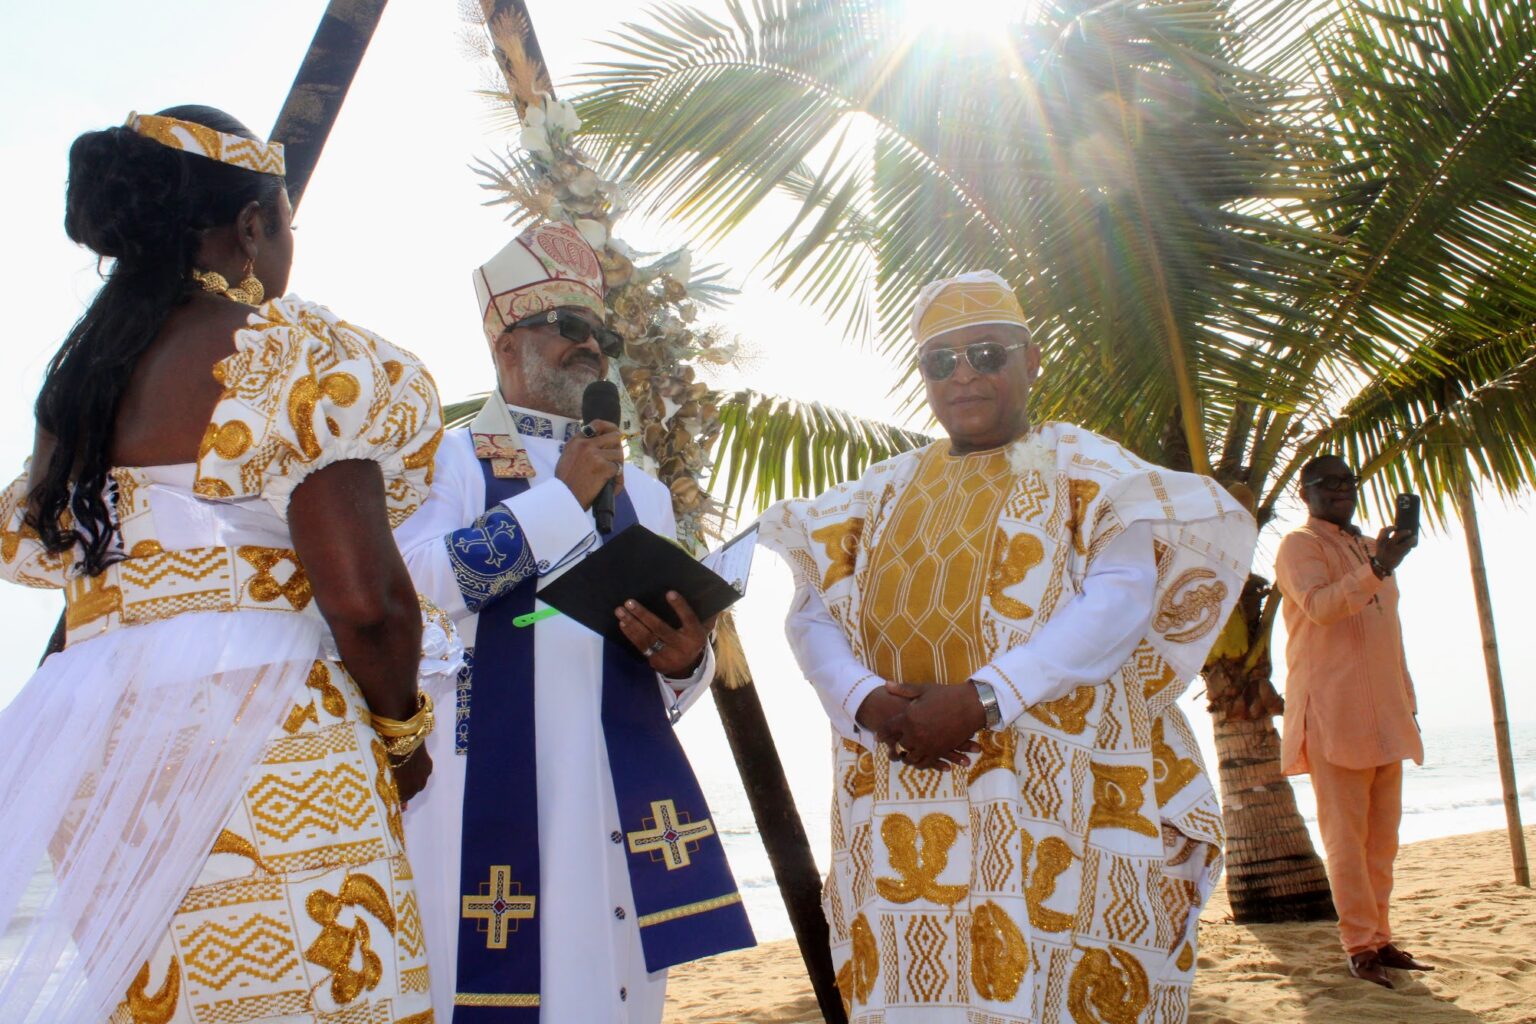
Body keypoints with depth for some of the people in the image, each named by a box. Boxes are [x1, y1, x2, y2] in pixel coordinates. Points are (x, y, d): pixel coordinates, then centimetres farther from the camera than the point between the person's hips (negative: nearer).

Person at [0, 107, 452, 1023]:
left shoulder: (83, 374, 12)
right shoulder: (290, 352, -10)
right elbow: (364, 597, -16)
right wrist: (402, 732, 0)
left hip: (101, 761, 8)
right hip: (267, 759, -8)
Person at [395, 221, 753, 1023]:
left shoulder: (639, 490, 18)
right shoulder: (450, 459, 3)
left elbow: (680, 663, 20)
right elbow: (407, 590, -17)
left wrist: (682, 662, -5)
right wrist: (563, 496, -10)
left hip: (621, 790, 5)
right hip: (487, 789, -4)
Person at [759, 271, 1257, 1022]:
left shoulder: (1080, 466, 4)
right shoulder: (886, 490, 16)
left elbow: (1121, 599, -12)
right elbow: (810, 614, 7)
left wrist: (983, 698, -22)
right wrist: (868, 702, -13)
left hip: (1047, 803, -3)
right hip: (903, 812, 4)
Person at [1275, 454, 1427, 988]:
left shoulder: (1370, 547, 23)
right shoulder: (1300, 544, -2)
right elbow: (1319, 605, -21)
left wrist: (1407, 700, 21)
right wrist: (1378, 568, -33)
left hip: (1384, 712, 8)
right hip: (1333, 709, -8)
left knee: (1383, 833, 9)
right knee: (1347, 832, -6)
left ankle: (1380, 939, 17)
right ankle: (1360, 945, -2)